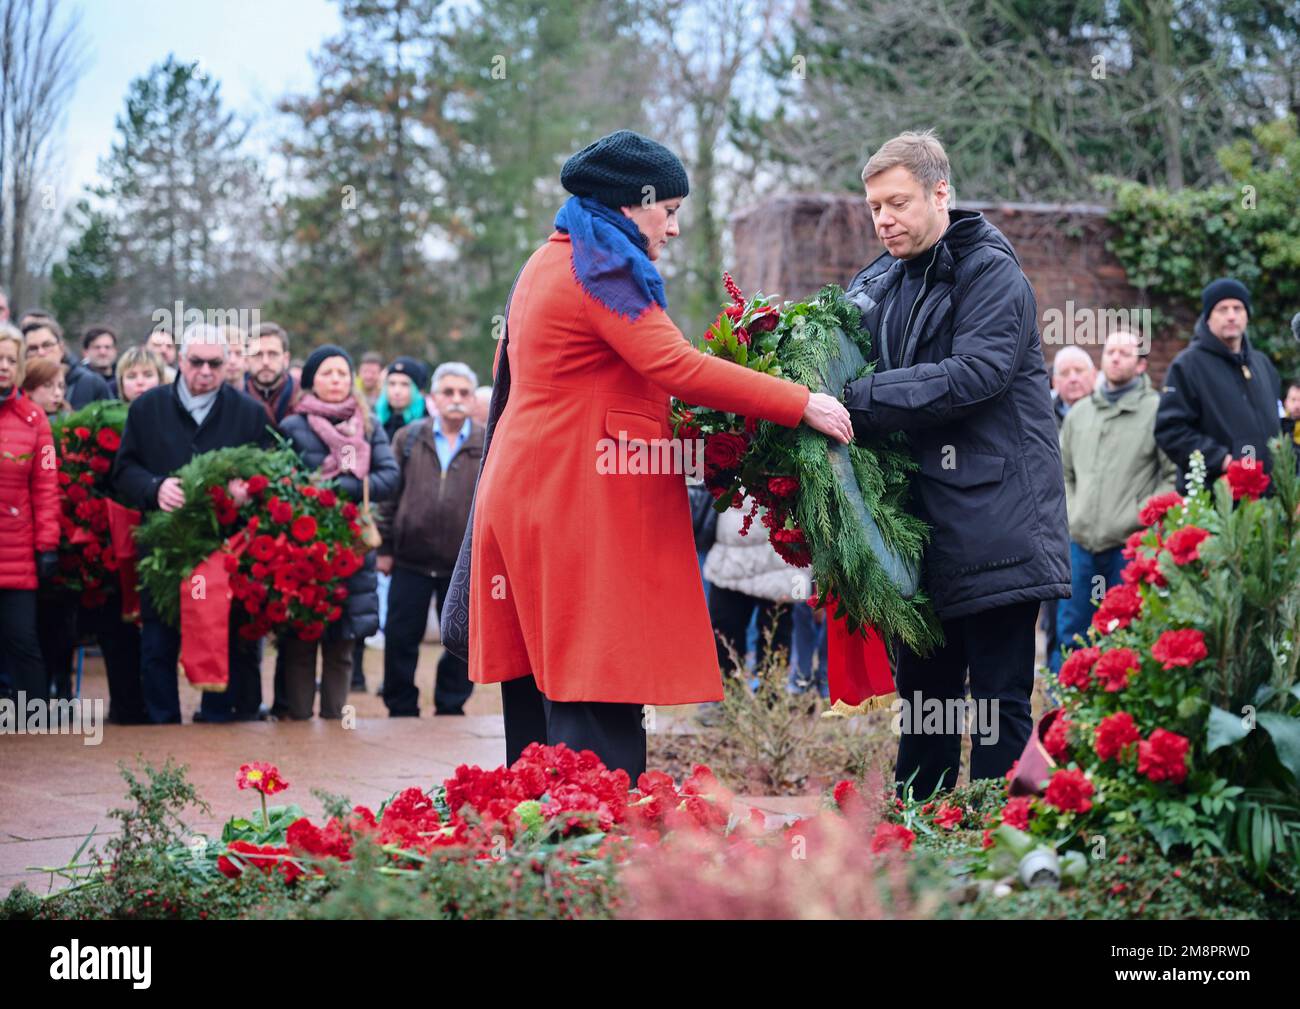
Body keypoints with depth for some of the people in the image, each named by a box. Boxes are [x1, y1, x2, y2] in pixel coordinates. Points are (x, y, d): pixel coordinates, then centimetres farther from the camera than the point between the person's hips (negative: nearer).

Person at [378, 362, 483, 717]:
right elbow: (390, 494, 5)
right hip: (411, 560, 1)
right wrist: (385, 547, 1)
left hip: (465, 565, -1)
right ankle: (401, 710, 16)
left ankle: (450, 707, 20)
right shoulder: (409, 438, 4)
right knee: (400, 638, 4)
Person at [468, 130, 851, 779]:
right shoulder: (601, 269, -11)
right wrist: (802, 404, -18)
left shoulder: (549, 263, 21)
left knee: (540, 698, 10)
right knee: (599, 709, -12)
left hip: (525, 493, 10)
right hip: (583, 503, -10)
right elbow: (675, 366, -21)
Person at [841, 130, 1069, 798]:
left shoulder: (992, 273, -7)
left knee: (999, 698, -2)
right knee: (924, 690, 13)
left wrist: (857, 399, -23)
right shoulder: (879, 285, 14)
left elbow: (975, 373, -21)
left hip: (995, 522, -7)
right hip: (921, 523, 7)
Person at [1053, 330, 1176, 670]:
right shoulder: (1079, 412, 14)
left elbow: (1175, 474, -4)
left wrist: (1142, 515, -11)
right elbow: (1064, 471, 23)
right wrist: (1069, 513, 10)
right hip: (1080, 541, 4)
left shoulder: (1155, 409, -2)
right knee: (1069, 632, 7)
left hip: (1129, 544, -4)